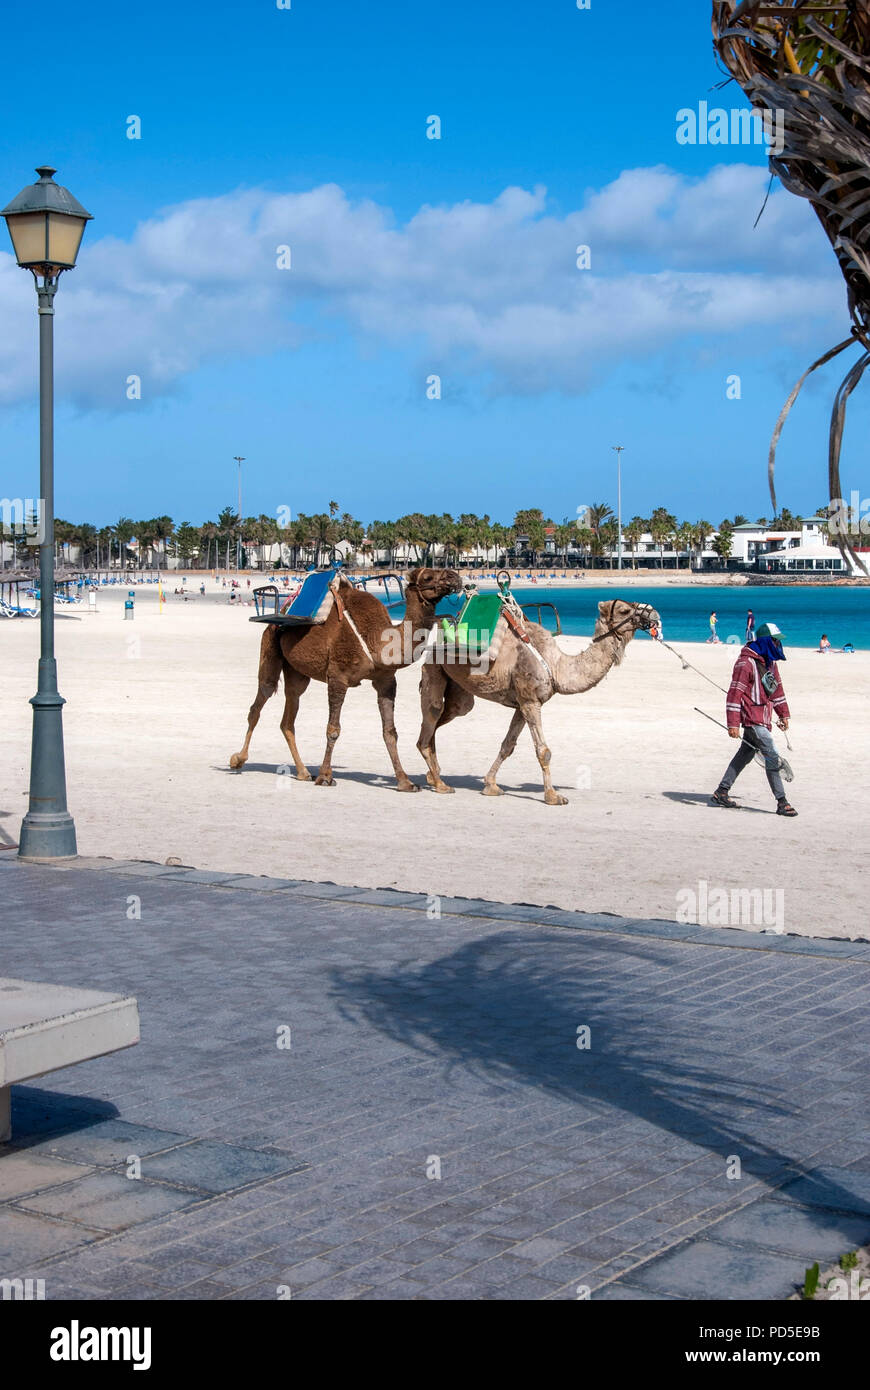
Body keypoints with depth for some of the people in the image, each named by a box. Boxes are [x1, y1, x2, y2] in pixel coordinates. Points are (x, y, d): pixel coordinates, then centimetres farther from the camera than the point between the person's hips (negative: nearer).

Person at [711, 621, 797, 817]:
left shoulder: (770, 662, 12)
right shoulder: (746, 663, -17)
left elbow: (777, 689, 24)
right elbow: (734, 693, -19)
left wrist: (783, 713, 22)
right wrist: (733, 724, -23)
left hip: (763, 719, 10)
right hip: (753, 718, -10)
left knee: (745, 755, 15)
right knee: (772, 758, -11)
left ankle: (721, 793, 25)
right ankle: (782, 803, -9)